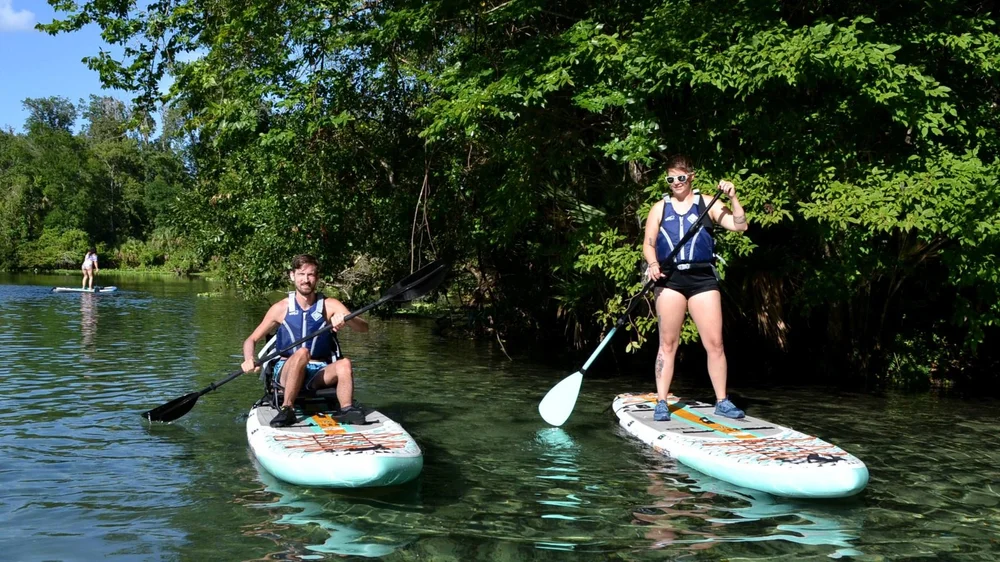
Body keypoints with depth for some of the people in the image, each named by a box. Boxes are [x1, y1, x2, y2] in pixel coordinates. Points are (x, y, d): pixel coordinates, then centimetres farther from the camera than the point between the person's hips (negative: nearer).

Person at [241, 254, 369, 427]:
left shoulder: (330, 305, 1)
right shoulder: (281, 308, 1)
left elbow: (364, 327, -12)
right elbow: (252, 340, 5)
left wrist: (345, 319, -33)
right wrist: (249, 360, -16)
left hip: (320, 374, 1)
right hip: (286, 372, 0)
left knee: (344, 364, -31)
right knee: (302, 352, -34)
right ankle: (286, 409, -30)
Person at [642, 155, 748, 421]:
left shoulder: (708, 204, 10)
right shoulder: (659, 208, 12)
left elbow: (739, 226, 1)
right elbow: (648, 243, 8)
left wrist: (733, 197, -10)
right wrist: (653, 264, -11)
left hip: (703, 278, 0)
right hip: (669, 279, 0)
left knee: (715, 343, -1)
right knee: (667, 343, 0)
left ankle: (722, 401, 10)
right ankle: (661, 402, 5)